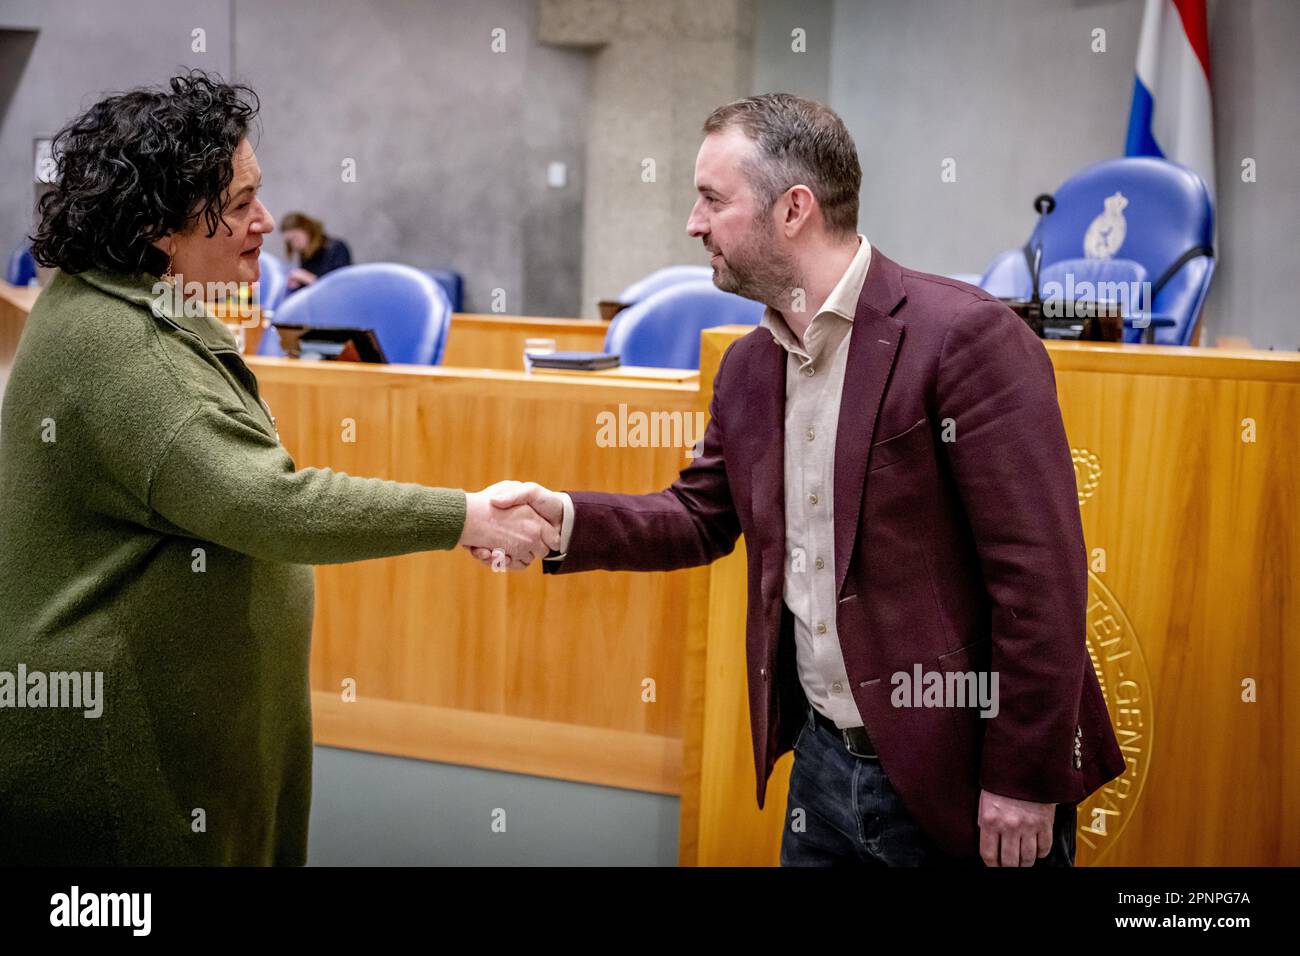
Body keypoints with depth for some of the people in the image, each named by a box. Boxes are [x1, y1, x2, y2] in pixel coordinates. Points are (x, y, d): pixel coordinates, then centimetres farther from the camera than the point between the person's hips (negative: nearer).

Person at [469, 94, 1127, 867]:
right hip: (824, 760, 7)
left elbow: (1040, 575, -18)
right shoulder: (749, 367, 8)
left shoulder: (968, 336, -17)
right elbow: (702, 516, 16)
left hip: (960, 776, -7)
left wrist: (1024, 781, -16)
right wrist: (565, 517, -1)